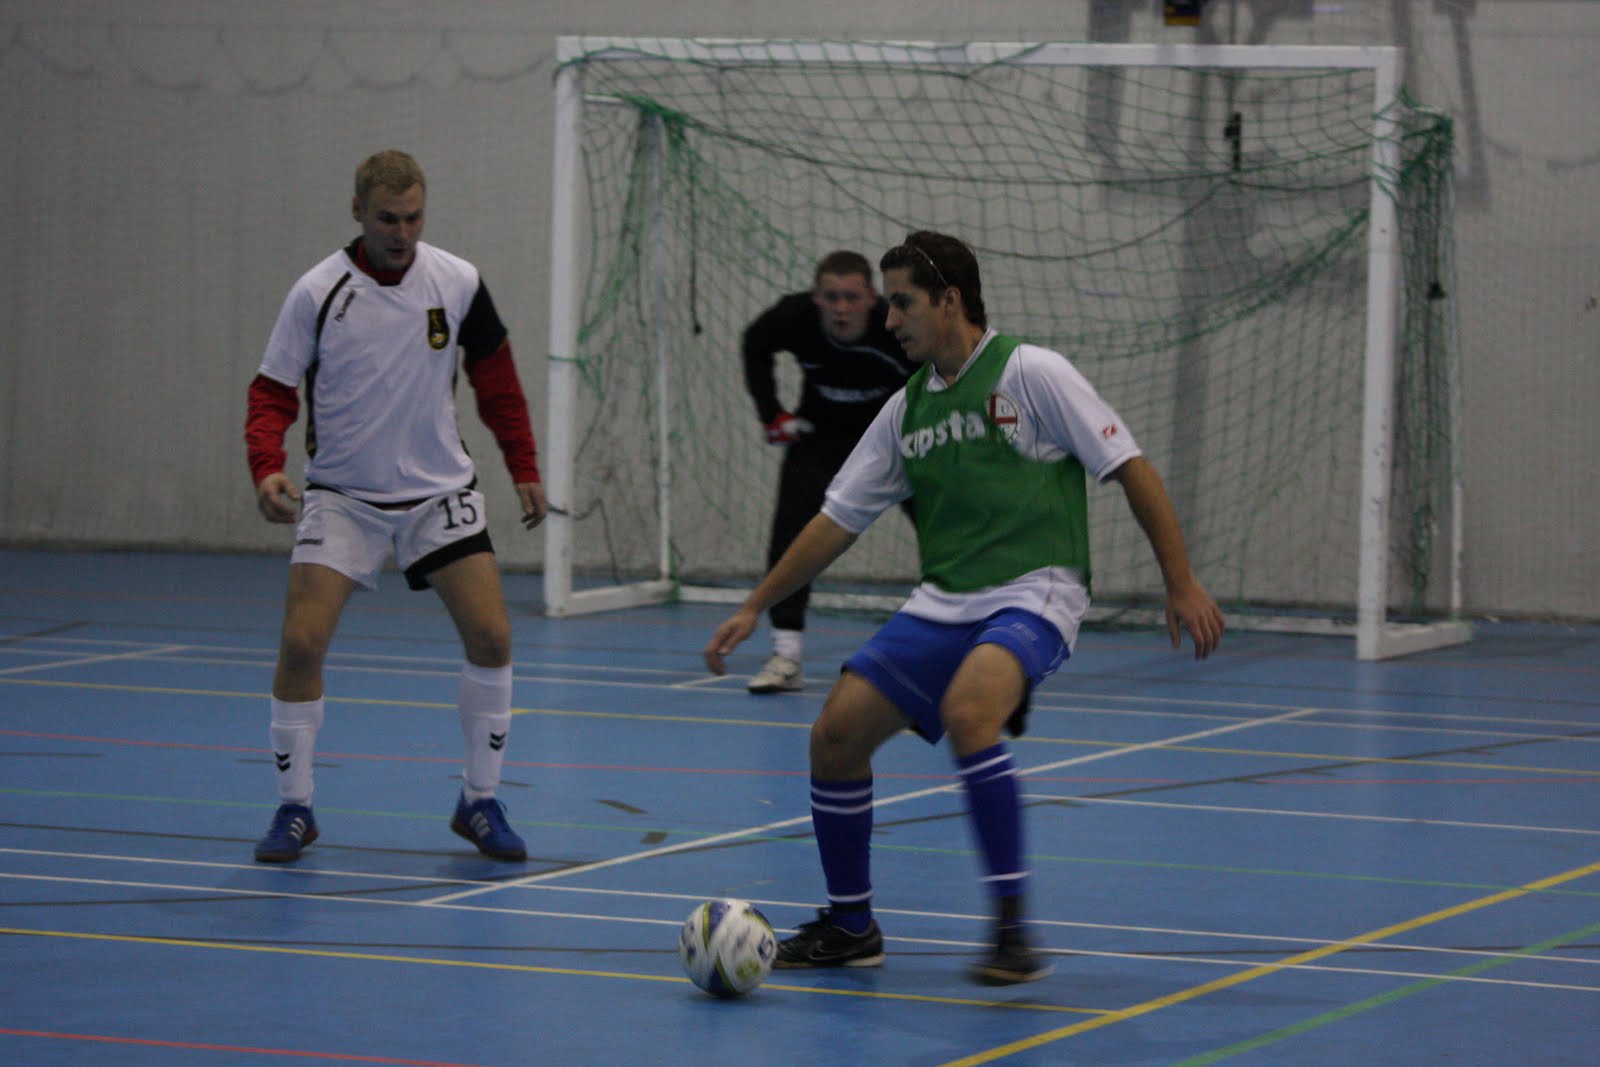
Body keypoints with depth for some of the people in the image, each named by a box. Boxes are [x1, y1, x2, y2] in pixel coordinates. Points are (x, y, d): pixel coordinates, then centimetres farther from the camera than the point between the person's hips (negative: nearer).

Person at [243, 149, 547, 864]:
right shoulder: (317, 292, -11)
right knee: (301, 643, -15)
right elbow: (273, 391, -5)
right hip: (341, 496, -2)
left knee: (491, 636, -10)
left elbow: (494, 377, 10)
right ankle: (294, 810, 2)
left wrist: (524, 470, 9)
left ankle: (479, 804, 7)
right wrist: (267, 468, -23)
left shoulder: (457, 283, -5)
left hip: (439, 490, 2)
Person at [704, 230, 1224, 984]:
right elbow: (838, 519, 19)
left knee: (967, 709, -34)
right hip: (942, 605, 7)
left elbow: (1129, 469, -5)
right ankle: (850, 927, 14)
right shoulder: (906, 411, 14)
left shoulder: (1029, 374, -6)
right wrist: (755, 607, 15)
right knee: (835, 733, -4)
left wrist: (1182, 583, -9)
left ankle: (1011, 924, -29)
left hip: (1032, 597, -7)